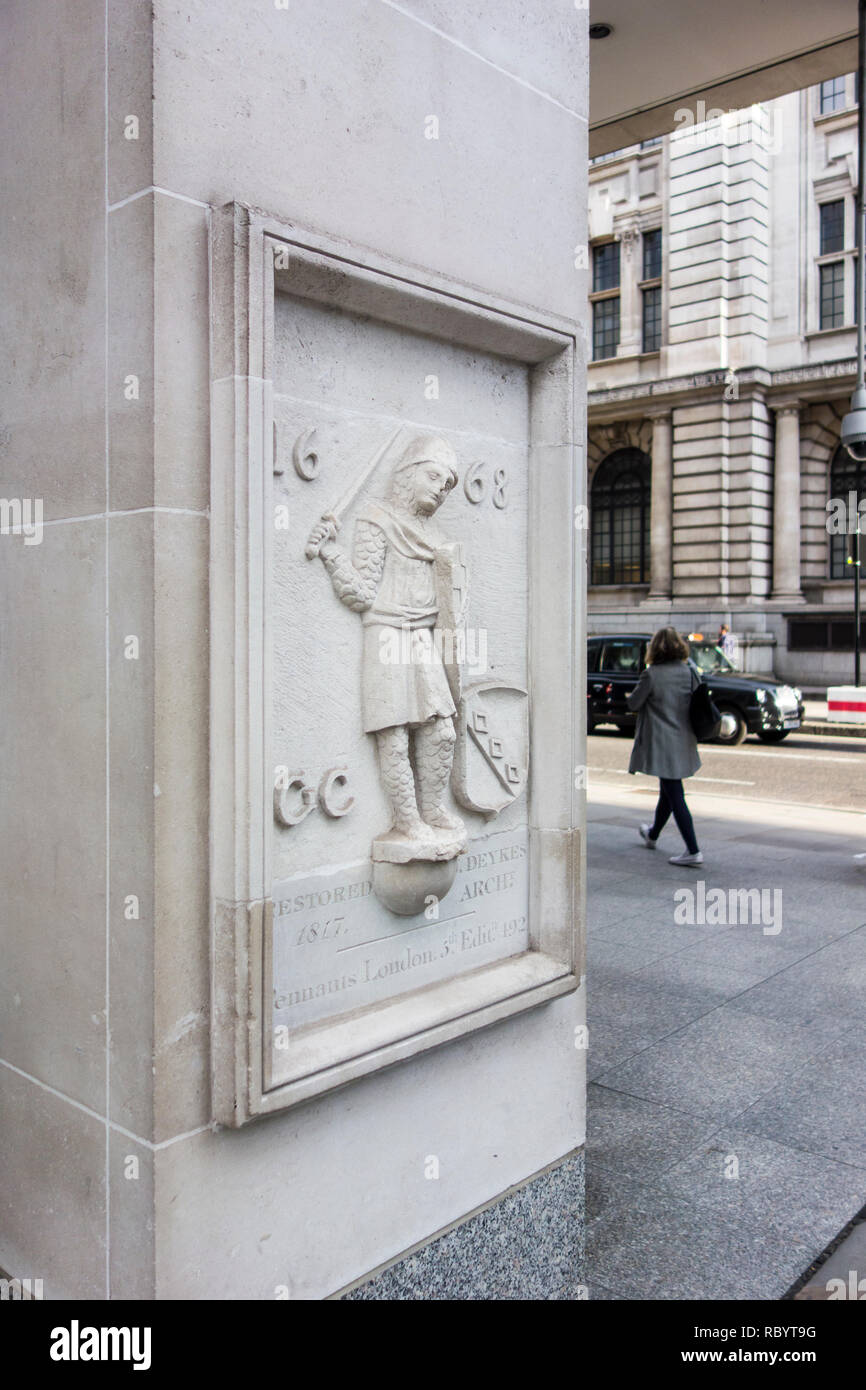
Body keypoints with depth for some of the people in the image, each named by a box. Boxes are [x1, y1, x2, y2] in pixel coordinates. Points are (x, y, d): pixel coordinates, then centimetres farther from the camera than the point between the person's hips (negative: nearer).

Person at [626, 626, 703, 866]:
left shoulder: (651, 674, -15)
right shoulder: (690, 671, 0)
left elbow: (633, 703, -7)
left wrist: (631, 695, 12)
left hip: (661, 743, -6)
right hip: (684, 742, 7)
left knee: (675, 794, -4)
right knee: (668, 790, 22)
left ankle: (693, 851, -8)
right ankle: (652, 834, 43)